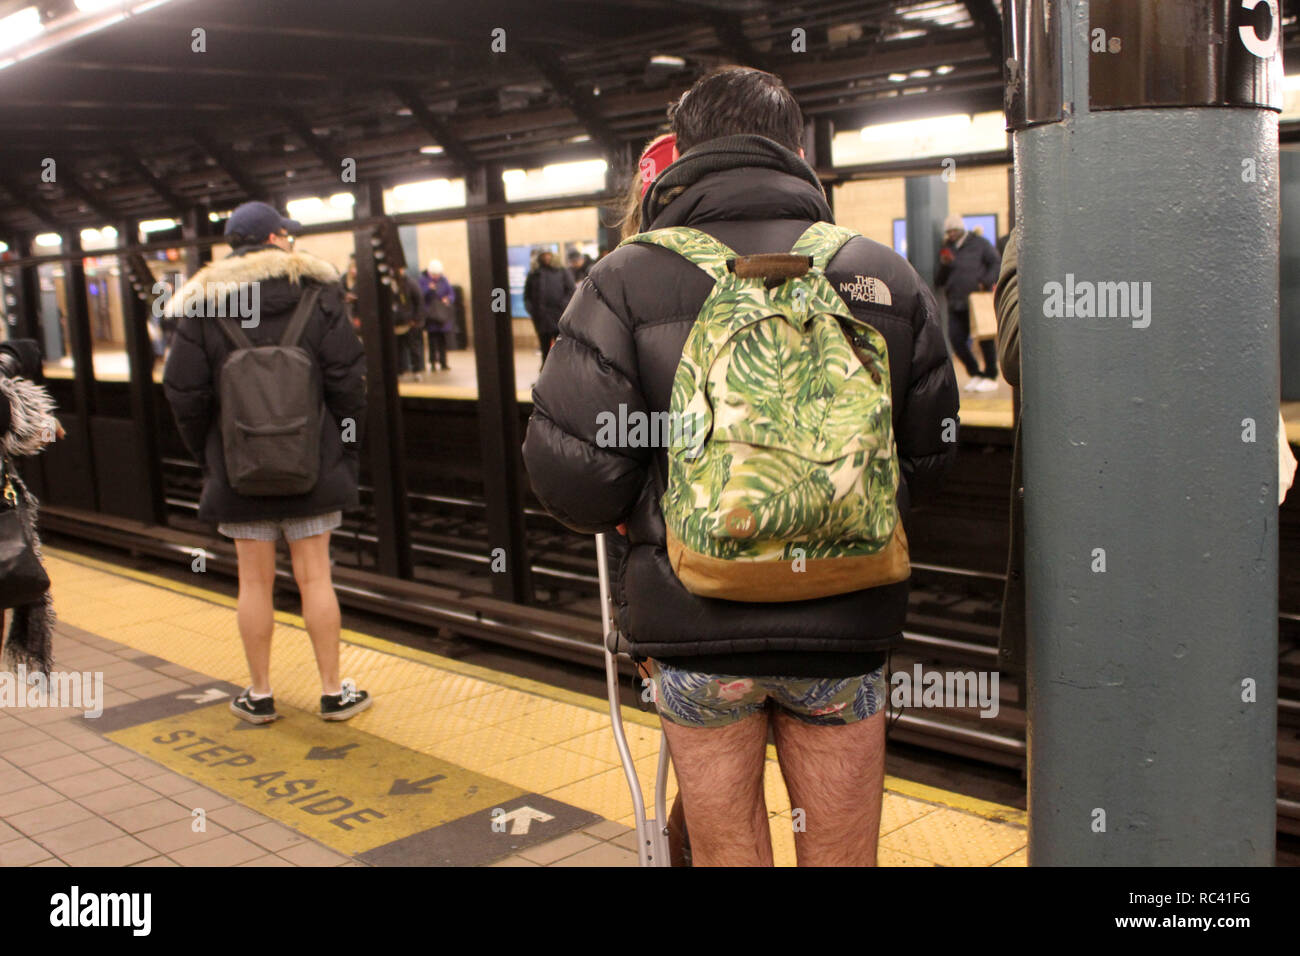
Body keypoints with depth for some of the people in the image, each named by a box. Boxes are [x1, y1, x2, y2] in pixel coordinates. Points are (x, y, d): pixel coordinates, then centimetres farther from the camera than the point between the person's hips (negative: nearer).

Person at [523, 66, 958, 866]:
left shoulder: (628, 279, -7)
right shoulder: (886, 276, 0)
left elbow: (570, 469, -14)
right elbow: (930, 456, 6)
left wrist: (624, 515, 8)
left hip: (694, 624, -1)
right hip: (844, 625, 2)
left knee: (727, 852, 17)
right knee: (842, 855, 18)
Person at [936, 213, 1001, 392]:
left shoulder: (979, 244, 4)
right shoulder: (947, 249, 17)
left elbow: (996, 264, -1)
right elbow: (939, 281, 16)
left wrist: (986, 282, -15)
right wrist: (943, 265, -2)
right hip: (956, 305, 5)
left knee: (985, 340, 0)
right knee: (956, 340, -2)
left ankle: (991, 377, 12)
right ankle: (975, 374, 13)